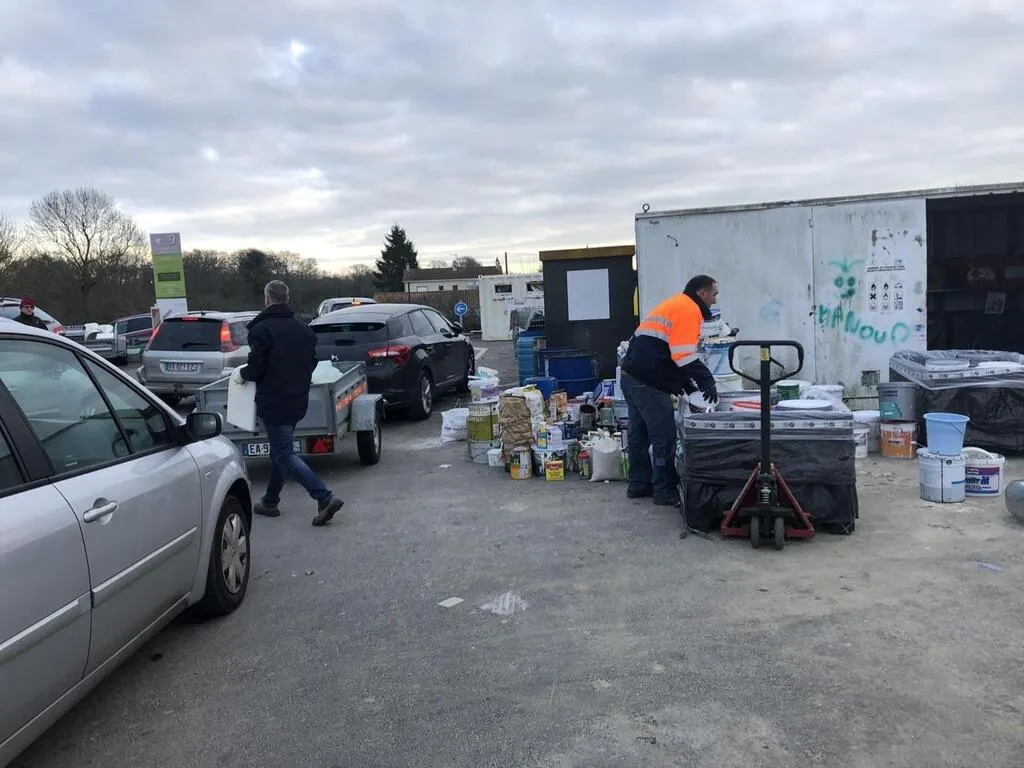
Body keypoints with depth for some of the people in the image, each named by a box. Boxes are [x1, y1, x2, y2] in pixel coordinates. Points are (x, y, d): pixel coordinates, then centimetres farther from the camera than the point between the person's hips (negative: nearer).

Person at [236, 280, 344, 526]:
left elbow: (256, 369, -16)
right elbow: (312, 363, 12)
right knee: (280, 451, 19)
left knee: (285, 454, -5)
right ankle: (270, 502, 30)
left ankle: (325, 498, -15)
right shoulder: (303, 329, 8)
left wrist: (241, 374, 5)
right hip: (298, 401, 8)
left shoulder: (261, 330, -13)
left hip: (274, 403, -8)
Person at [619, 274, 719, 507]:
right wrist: (707, 382, -14)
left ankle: (638, 484, 27)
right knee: (664, 438, -2)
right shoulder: (690, 310, -8)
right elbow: (685, 357, -20)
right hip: (649, 383, -10)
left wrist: (687, 384, 18)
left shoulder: (673, 305, 22)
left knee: (639, 434, 17)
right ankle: (665, 491, 6)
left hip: (632, 376, 10)